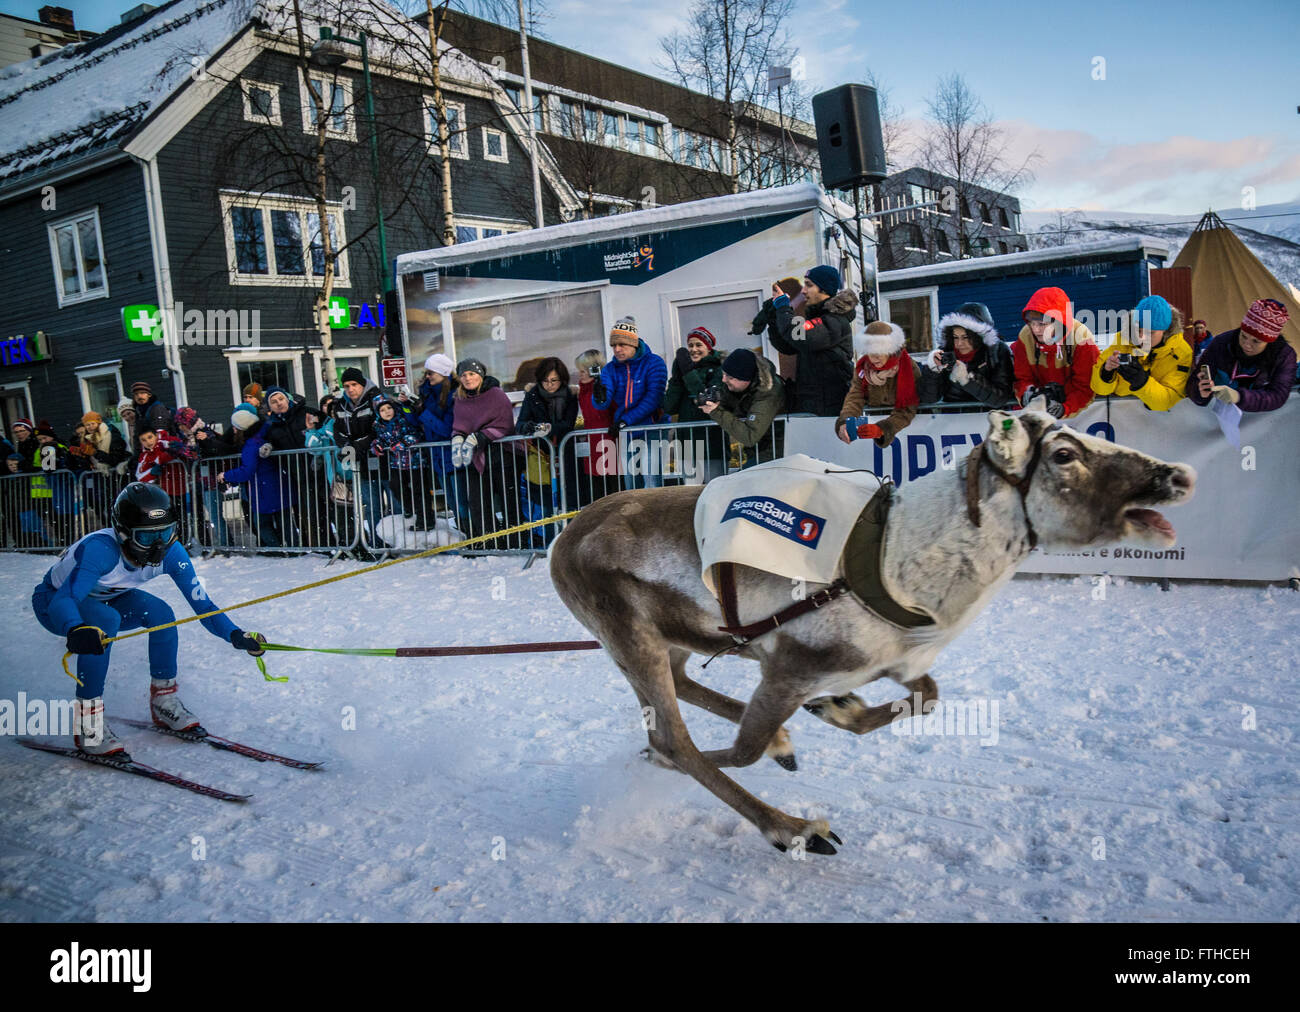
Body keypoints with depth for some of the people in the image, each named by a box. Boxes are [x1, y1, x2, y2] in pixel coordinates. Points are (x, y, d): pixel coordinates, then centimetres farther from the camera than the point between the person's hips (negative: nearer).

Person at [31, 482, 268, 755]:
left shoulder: (170, 552, -24)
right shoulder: (101, 549, -39)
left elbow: (201, 603, -24)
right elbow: (64, 600, -49)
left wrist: (236, 636, -39)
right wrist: (75, 631, -71)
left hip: (101, 598, 5)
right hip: (52, 600, -5)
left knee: (160, 612, -21)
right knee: (105, 620, -34)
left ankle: (164, 701, -2)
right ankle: (87, 722, -24)